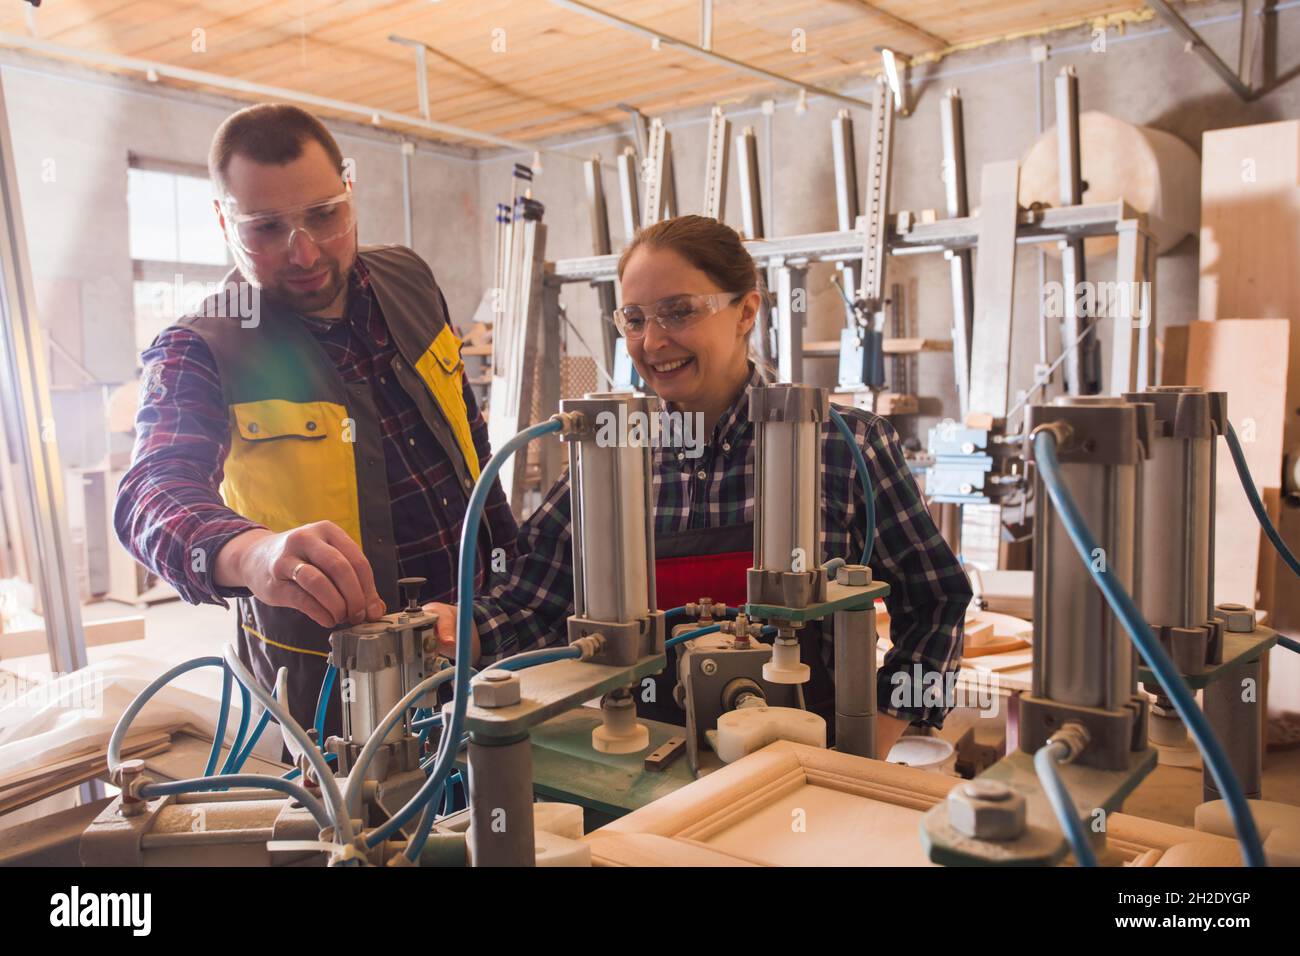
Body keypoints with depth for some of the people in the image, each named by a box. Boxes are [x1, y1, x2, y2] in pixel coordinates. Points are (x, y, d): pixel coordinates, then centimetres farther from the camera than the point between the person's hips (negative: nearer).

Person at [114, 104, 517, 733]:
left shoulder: (407, 281, 0)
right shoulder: (199, 353, -14)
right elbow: (154, 492, -31)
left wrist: (505, 554, 13)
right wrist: (253, 554, -53)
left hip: (469, 631, 5)